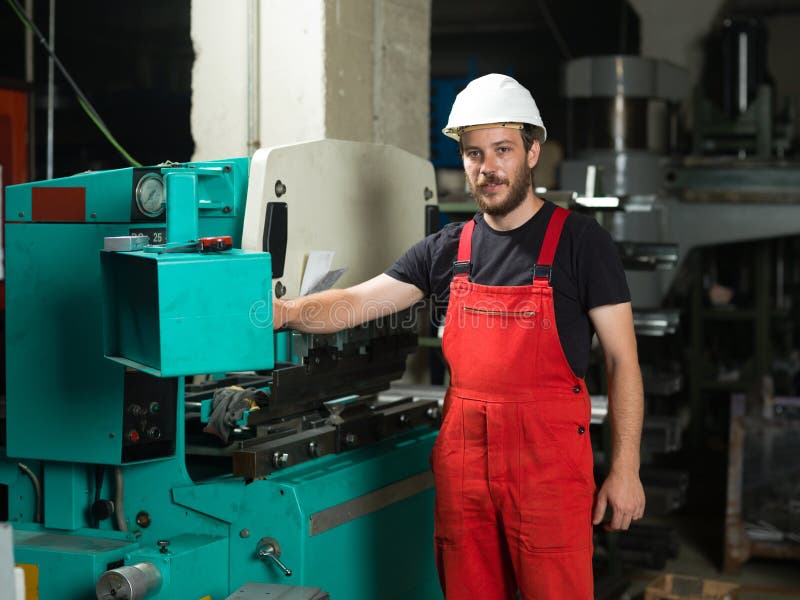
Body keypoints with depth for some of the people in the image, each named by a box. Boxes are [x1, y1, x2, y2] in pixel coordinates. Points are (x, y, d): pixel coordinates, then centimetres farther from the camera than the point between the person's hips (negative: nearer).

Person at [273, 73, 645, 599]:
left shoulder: (579, 240, -2)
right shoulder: (447, 250, 10)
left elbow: (622, 361, -3)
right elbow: (357, 303, 8)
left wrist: (625, 468, -8)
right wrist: (286, 312, -12)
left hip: (547, 458, -4)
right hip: (463, 456, 4)